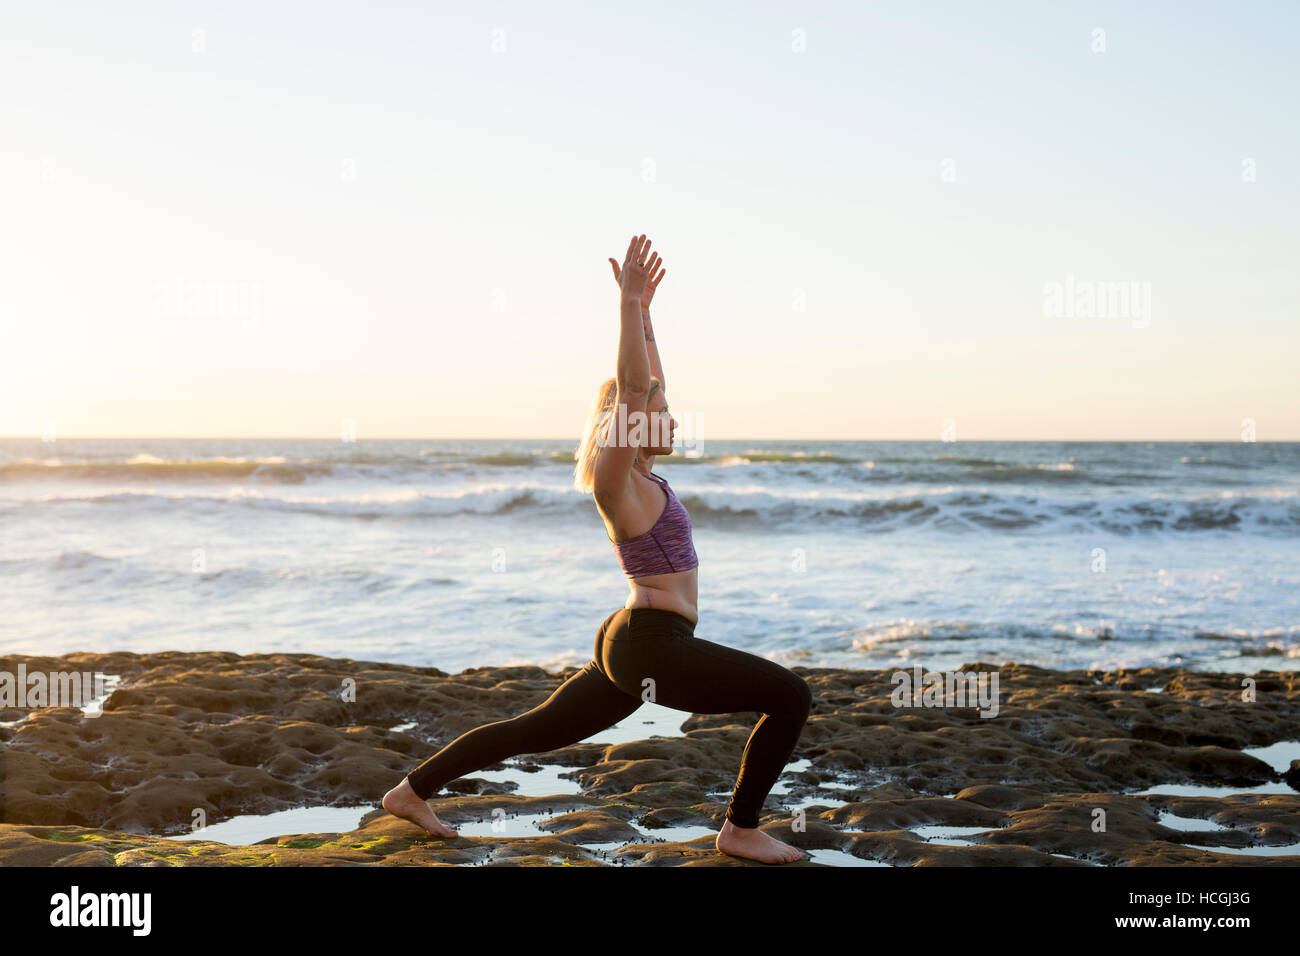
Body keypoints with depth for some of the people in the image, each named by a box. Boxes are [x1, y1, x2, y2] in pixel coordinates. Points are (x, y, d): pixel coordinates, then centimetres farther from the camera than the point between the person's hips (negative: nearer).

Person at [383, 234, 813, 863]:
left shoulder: (641, 475, 10)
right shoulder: (617, 485, -14)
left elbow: (647, 380, 18)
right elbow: (632, 386, -25)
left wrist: (643, 307, 15)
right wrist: (628, 301, -26)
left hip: (631, 645, 10)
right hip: (652, 649, -10)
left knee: (534, 731, 18)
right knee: (791, 696, -9)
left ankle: (412, 791, 24)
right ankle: (741, 832, -1)